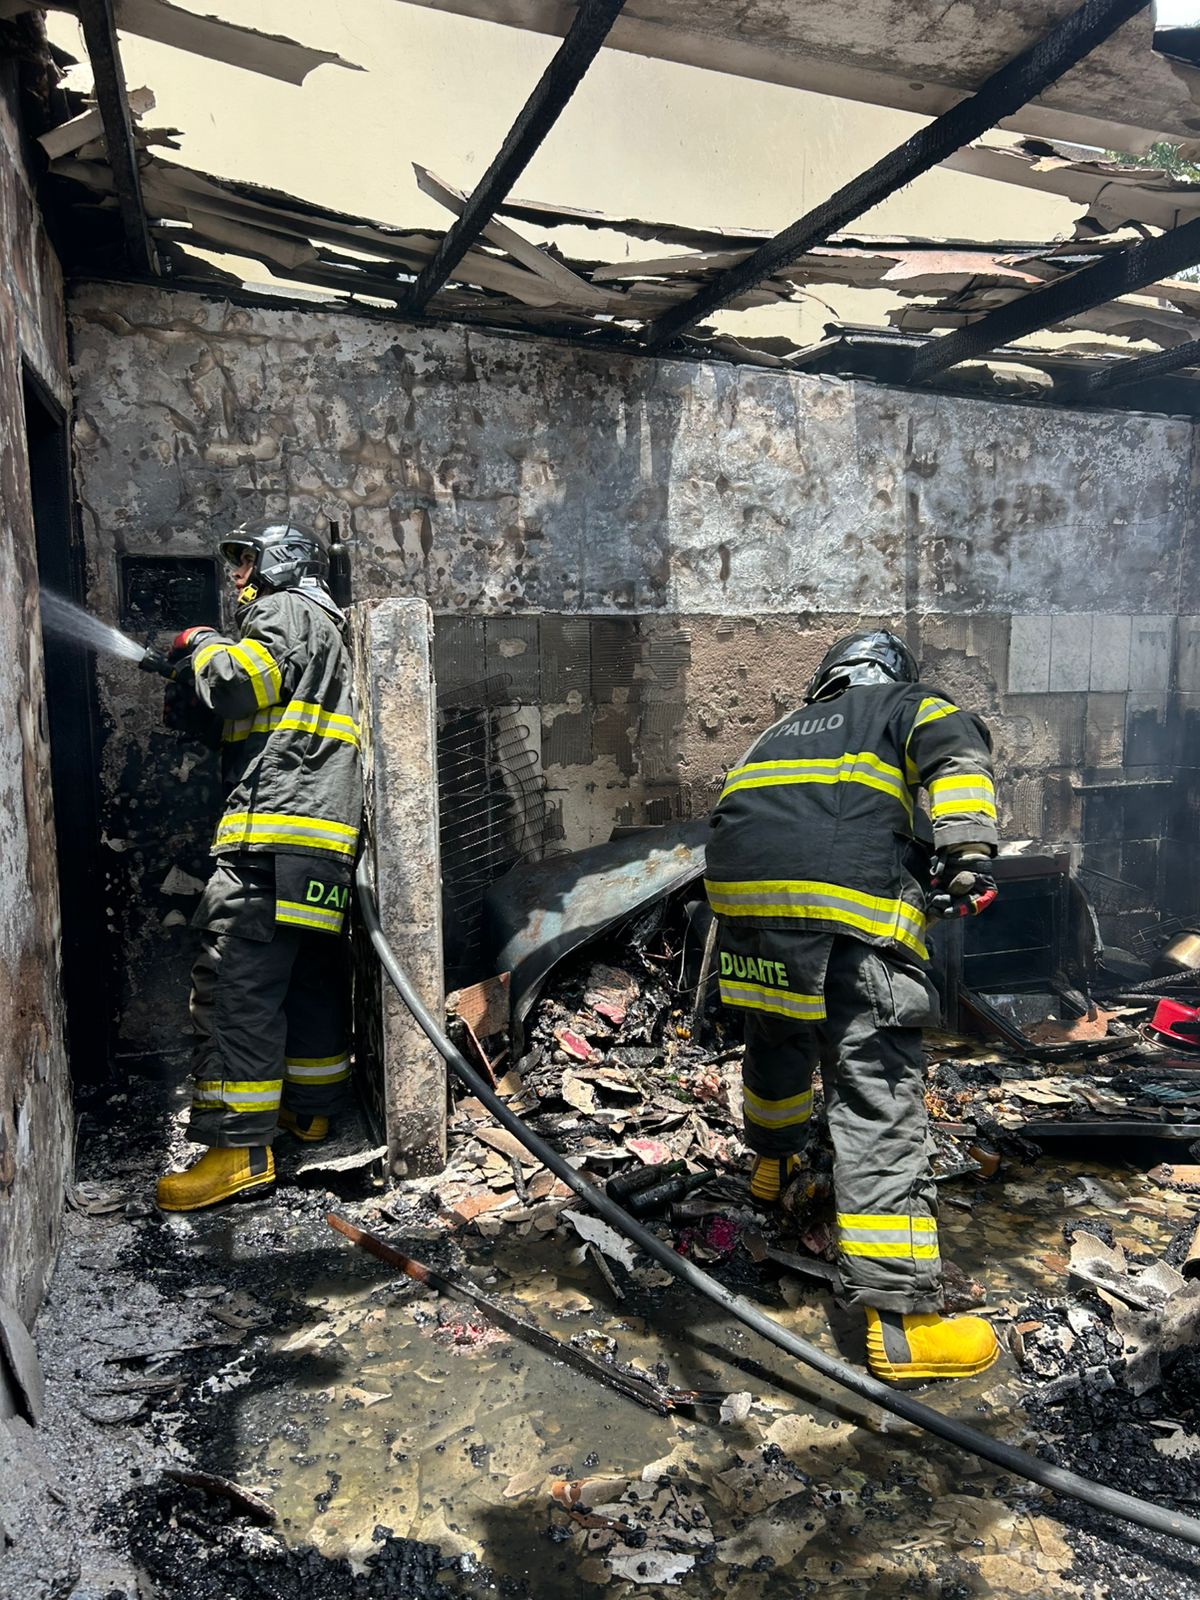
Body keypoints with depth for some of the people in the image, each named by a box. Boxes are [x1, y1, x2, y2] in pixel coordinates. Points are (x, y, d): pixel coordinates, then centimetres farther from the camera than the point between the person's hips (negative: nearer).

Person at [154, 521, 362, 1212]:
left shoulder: (287, 610, 1)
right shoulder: (325, 625, 30)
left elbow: (237, 684, -16)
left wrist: (205, 645, 3)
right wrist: (193, 691, 15)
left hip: (280, 828, -11)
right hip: (324, 828, 11)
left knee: (235, 981, -11)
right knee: (311, 972, 17)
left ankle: (240, 1147, -11)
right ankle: (313, 1107, 28)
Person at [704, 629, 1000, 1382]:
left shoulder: (788, 725, 37)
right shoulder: (913, 705, 24)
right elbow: (956, 748, 0)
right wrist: (968, 854, -12)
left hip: (740, 883, 6)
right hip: (848, 890, -5)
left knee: (778, 1034, 30)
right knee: (879, 1090, -4)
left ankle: (773, 1164, 53)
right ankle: (902, 1321, -4)